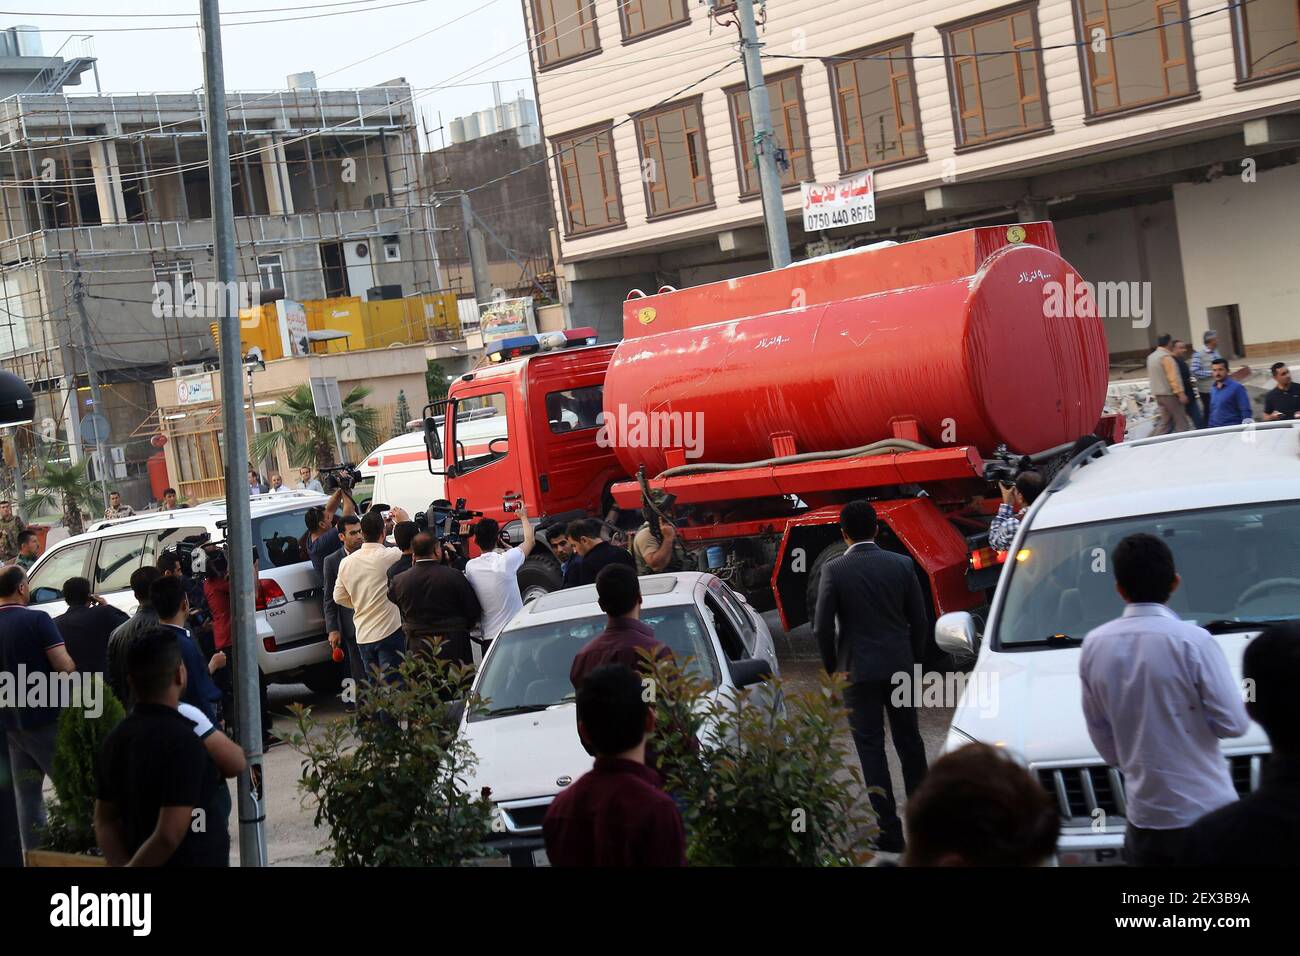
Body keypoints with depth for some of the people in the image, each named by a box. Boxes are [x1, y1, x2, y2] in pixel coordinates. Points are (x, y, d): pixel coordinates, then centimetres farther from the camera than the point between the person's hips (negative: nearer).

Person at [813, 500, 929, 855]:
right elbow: (919, 620, 2)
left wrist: (832, 667, 5)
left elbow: (823, 627, -10)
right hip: (900, 666, 3)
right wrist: (913, 659, 15)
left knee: (871, 748, 2)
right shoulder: (902, 565, -2)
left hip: (858, 670, -3)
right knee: (909, 740, 17)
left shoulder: (834, 570, -10)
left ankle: (890, 831, 1)